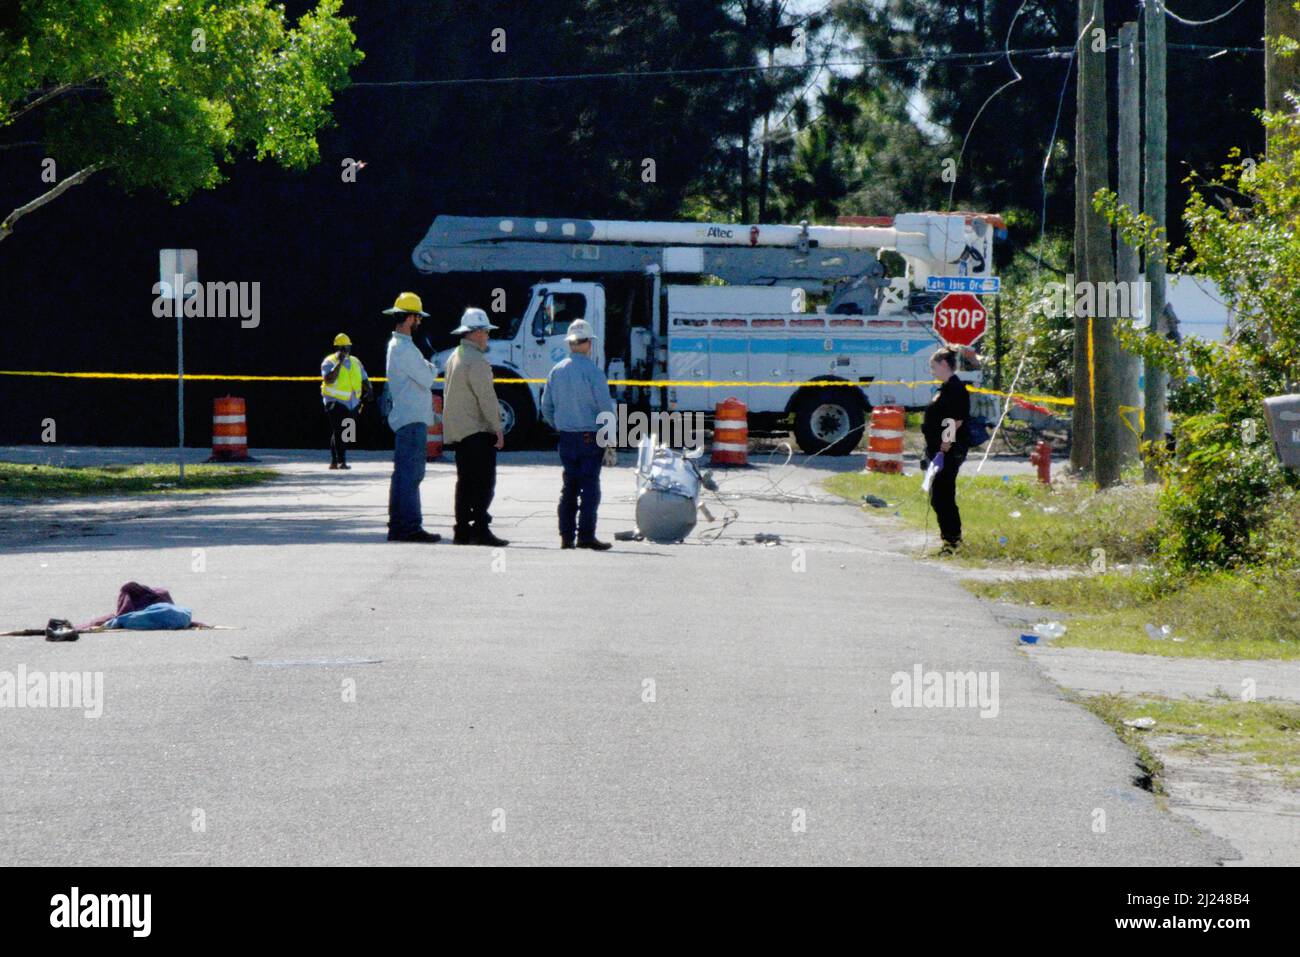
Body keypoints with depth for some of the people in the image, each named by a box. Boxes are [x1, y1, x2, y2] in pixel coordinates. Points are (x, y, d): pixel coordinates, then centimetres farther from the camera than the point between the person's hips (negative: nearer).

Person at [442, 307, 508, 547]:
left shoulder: (454, 358, 16)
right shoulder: (476, 361, -15)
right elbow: (486, 396, -19)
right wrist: (497, 428, -15)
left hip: (457, 431, 10)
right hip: (477, 429, -10)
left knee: (465, 481, 11)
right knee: (484, 482, -9)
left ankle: (462, 531, 11)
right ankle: (480, 530, -15)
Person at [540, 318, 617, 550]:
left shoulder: (557, 371, 6)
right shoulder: (592, 371, -12)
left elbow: (546, 406, 12)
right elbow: (605, 407, -12)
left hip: (566, 437, 6)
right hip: (591, 435, -6)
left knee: (569, 487, 11)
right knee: (590, 487, -2)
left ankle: (566, 536, 10)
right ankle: (586, 536, -5)